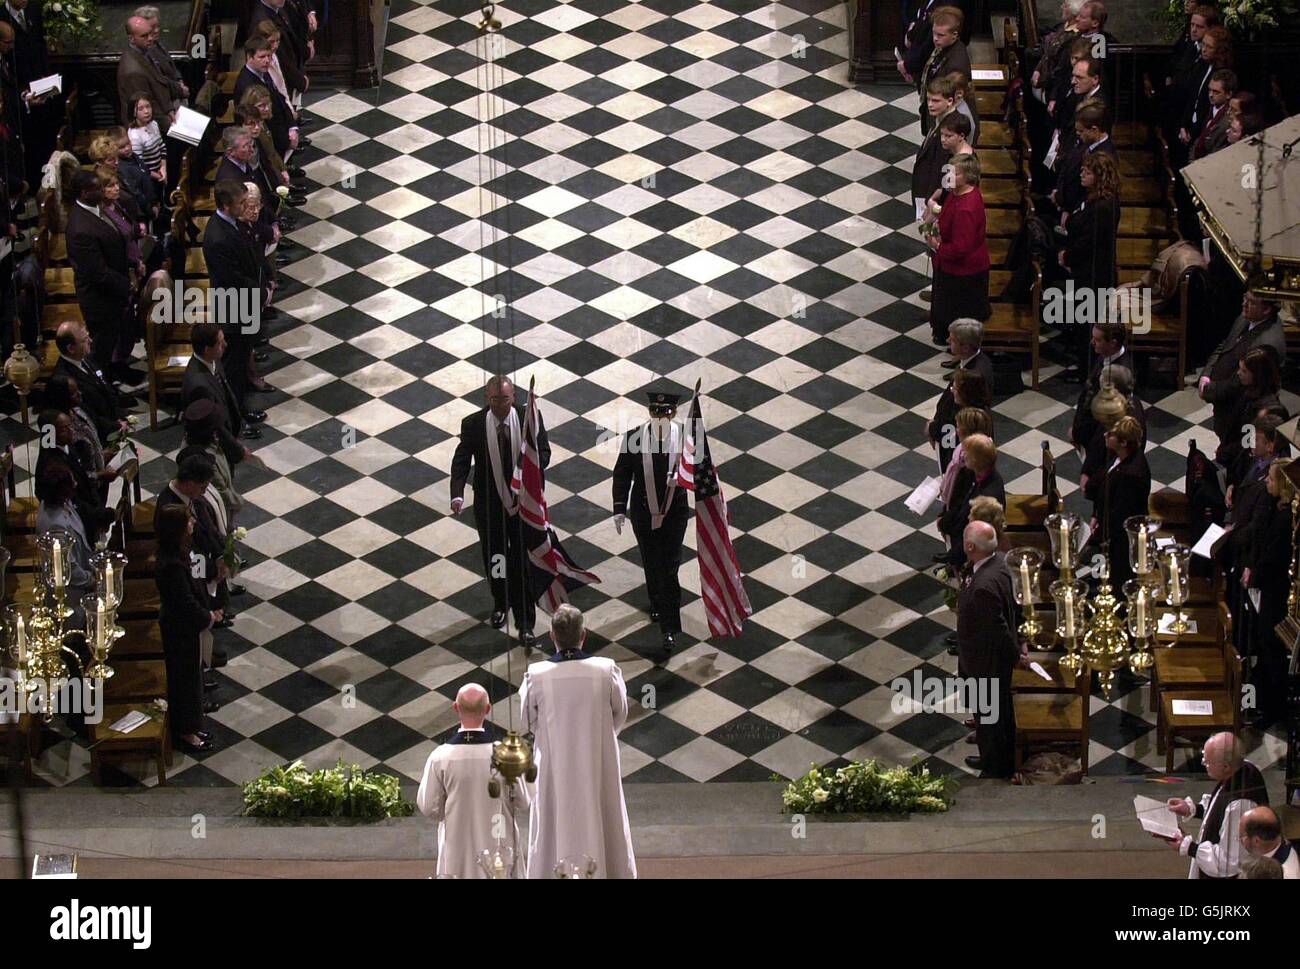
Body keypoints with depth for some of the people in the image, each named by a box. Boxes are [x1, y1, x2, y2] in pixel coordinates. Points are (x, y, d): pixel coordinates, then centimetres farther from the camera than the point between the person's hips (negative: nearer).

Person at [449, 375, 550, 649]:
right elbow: (461, 461, -11)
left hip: (523, 503, -1)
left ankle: (525, 625, 3)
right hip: (490, 505, 1)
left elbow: (543, 452, -2)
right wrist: (457, 494, -27)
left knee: (523, 564, -3)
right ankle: (500, 603, 44)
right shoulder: (473, 424, -9)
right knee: (493, 560, 16)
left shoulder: (530, 417, -8)